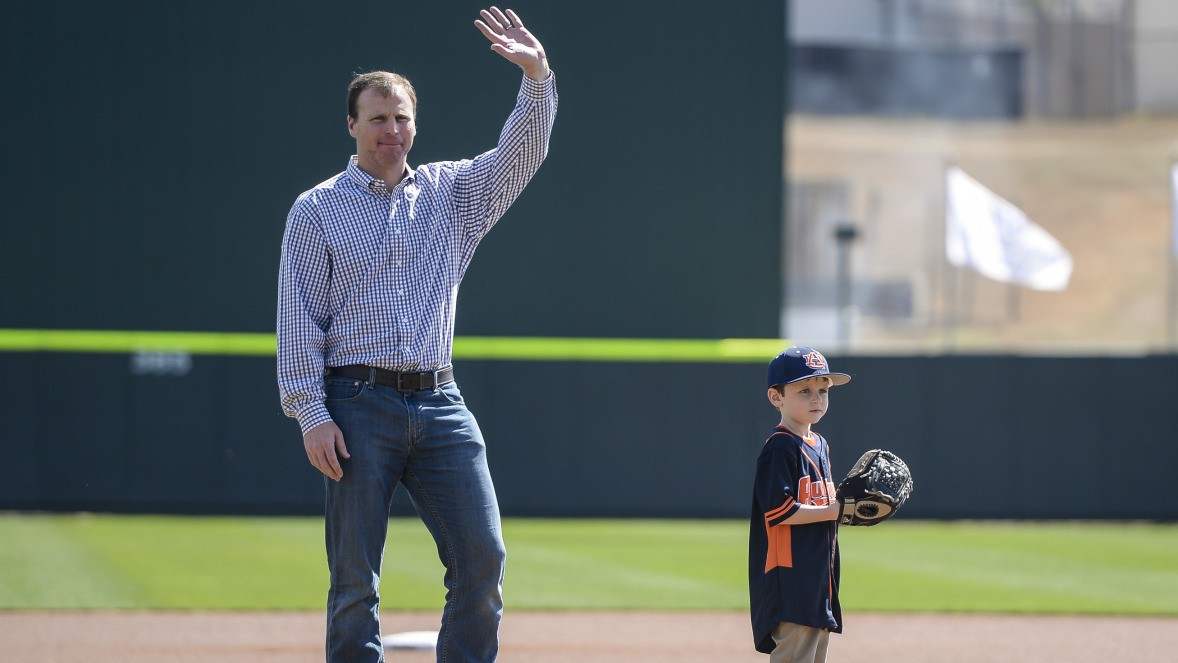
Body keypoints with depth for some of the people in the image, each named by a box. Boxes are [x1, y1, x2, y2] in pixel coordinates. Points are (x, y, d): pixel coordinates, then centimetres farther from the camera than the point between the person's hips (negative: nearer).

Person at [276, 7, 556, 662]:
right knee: (356, 576, -2)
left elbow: (520, 155, 0)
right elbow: (299, 320, 1)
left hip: (439, 404, 3)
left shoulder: (451, 191, 15)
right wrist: (312, 416, -9)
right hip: (358, 405, -3)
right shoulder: (317, 210, 6)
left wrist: (537, 77, -18)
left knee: (482, 557, -6)